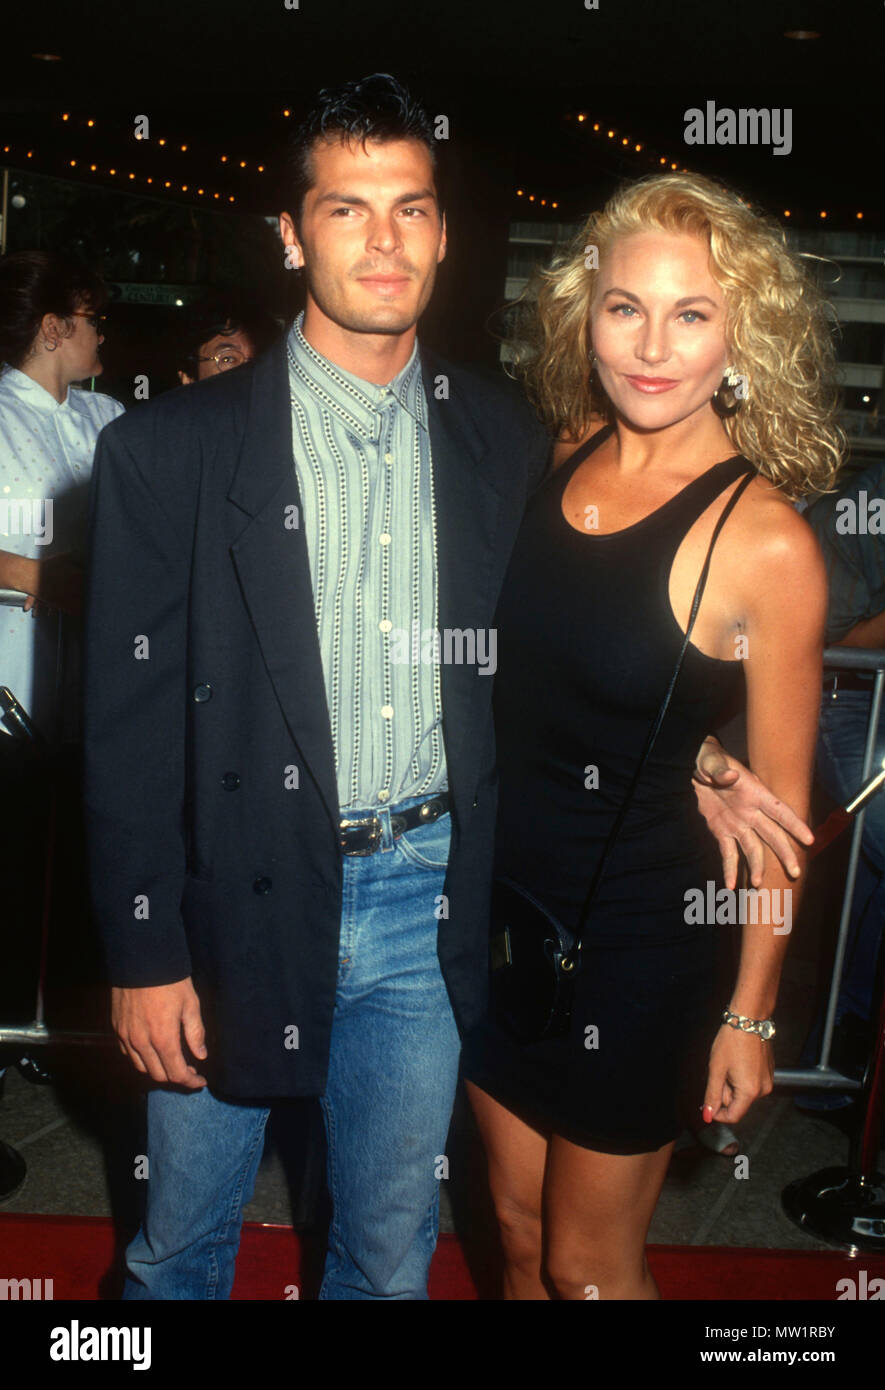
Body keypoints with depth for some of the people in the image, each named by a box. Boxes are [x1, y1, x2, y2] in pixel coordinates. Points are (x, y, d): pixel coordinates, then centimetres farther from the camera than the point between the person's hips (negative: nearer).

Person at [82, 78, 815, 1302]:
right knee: (182, 1245, 18)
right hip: (238, 908, -2)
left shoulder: (504, 439, 1)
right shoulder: (171, 451, -8)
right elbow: (129, 725, -7)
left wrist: (679, 762, -6)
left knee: (391, 1253, 20)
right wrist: (144, 957, -8)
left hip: (428, 908, 2)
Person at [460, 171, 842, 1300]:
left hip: (632, 936, -5)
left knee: (590, 1268, 15)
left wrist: (750, 1013, -6)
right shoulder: (564, 457, -2)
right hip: (499, 902, 5)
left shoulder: (765, 542, -19)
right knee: (518, 1230, 23)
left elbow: (778, 803, -12)